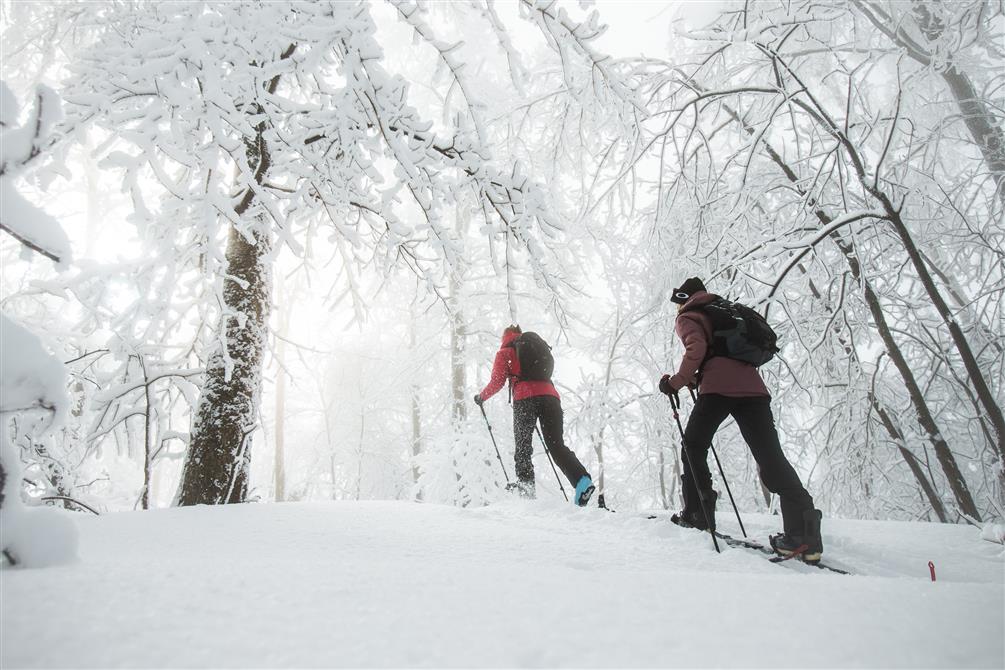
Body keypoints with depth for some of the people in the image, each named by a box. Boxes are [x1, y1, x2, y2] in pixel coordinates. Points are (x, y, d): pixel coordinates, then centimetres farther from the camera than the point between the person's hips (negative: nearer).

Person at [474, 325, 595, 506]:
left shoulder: (504, 352, 17)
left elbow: (497, 381, 9)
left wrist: (481, 397, 25)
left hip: (525, 398, -4)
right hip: (550, 395, 4)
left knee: (523, 448, 2)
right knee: (557, 445, -2)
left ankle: (526, 492, -12)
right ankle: (582, 480, -24)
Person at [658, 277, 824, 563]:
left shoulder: (687, 317, 12)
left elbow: (696, 347, -8)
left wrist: (676, 382, 0)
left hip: (718, 388, -6)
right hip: (753, 387, 6)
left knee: (693, 447, 12)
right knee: (771, 457, -3)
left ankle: (697, 513, 7)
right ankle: (802, 529, -16)